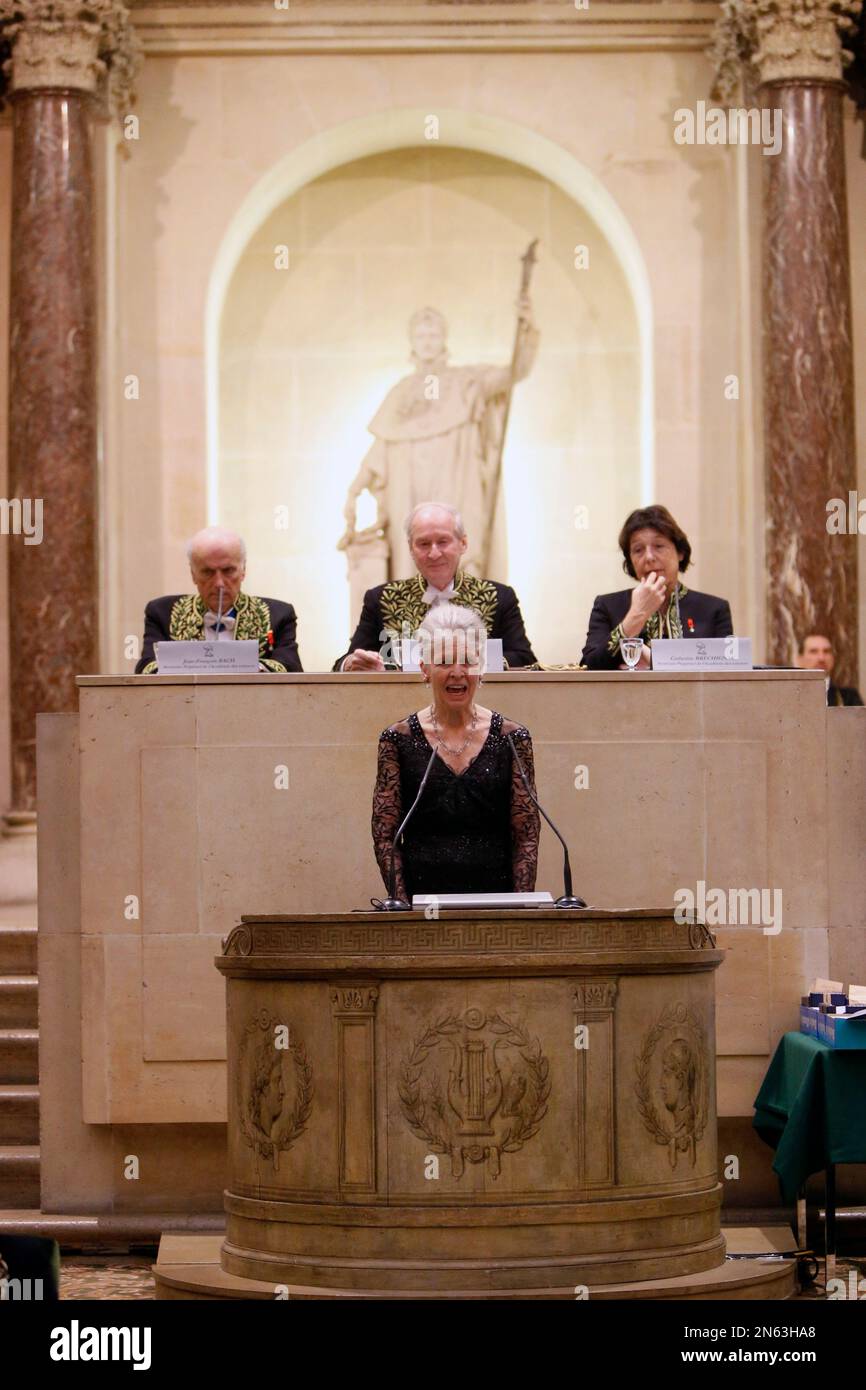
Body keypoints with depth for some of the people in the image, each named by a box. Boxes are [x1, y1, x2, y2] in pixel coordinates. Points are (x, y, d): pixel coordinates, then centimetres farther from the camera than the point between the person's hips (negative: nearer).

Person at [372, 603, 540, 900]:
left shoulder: (512, 739, 8)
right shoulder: (398, 740, 6)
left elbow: (526, 838, 8)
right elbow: (384, 837, 5)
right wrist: (404, 906, -6)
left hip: (494, 893, 1)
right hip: (423, 895, -1)